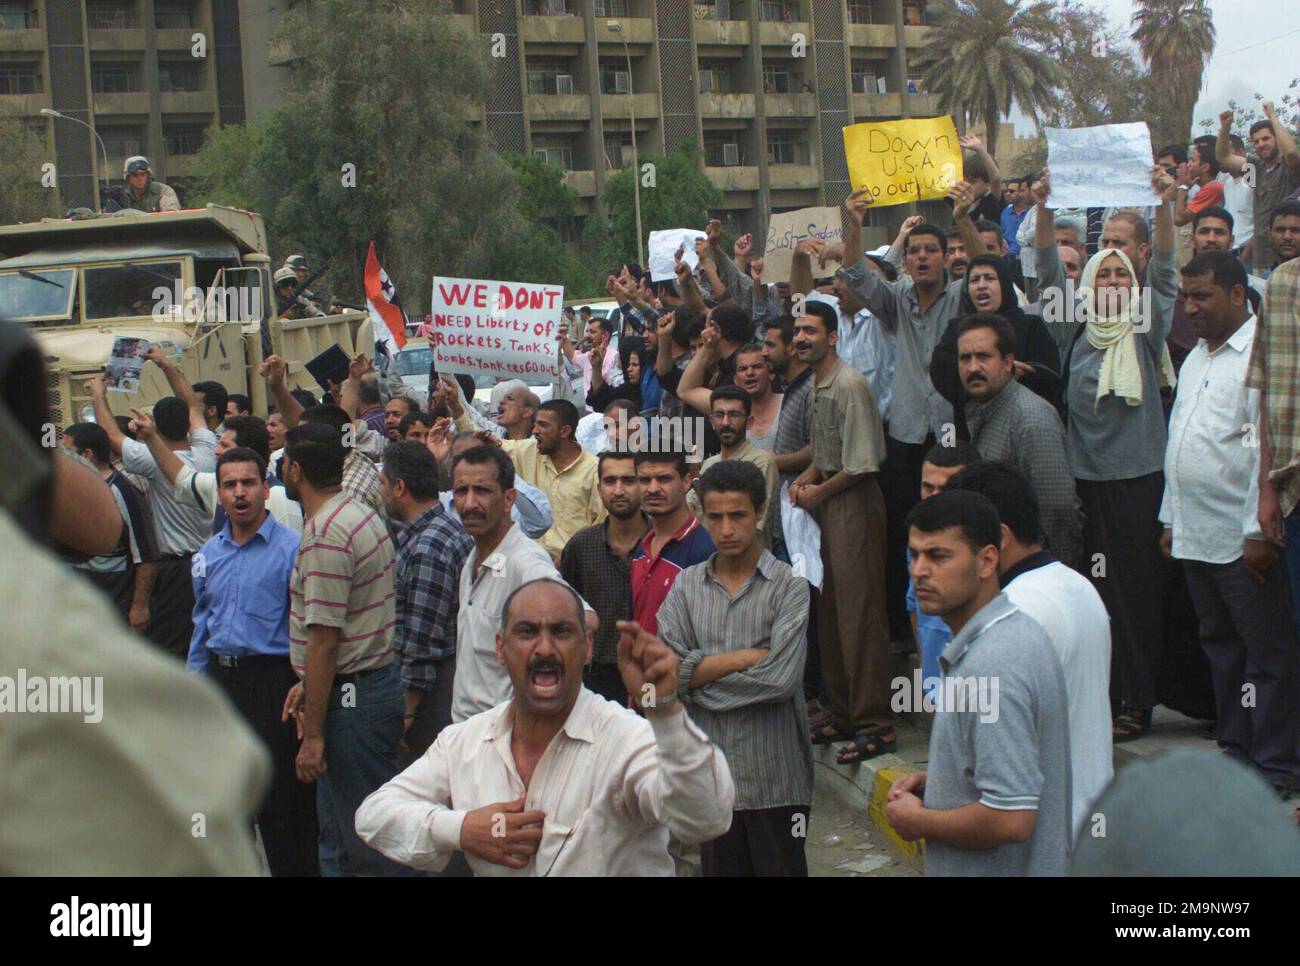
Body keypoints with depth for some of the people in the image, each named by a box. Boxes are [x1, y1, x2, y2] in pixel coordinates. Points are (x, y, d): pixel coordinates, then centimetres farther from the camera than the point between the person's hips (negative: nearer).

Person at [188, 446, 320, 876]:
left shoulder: (292, 547, -11)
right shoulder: (209, 553, 10)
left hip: (273, 679, -7)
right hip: (220, 677, 7)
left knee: (280, 801, -1)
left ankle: (294, 868, 12)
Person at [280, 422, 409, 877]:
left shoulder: (324, 536, -20)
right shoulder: (362, 514, 11)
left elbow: (324, 639, -22)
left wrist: (313, 735, -18)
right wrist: (308, 684, 22)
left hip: (351, 695, -10)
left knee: (367, 840, -2)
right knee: (337, 827, 20)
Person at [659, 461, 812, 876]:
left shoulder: (789, 587, -5)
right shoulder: (687, 585, 5)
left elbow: (781, 680, -17)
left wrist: (701, 673, -8)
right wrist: (750, 655, -12)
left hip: (774, 777, -3)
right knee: (719, 868, 13)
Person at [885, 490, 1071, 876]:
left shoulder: (993, 668, -26)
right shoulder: (1016, 631, 6)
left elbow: (1010, 819, -29)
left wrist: (916, 820, -15)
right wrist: (934, 780, 7)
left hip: (1001, 867, -9)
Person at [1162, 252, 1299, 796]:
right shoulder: (1197, 357, 18)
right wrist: (1171, 517, 20)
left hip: (1243, 539, -9)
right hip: (1195, 535, 9)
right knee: (1220, 647, 15)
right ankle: (1236, 751, 24)